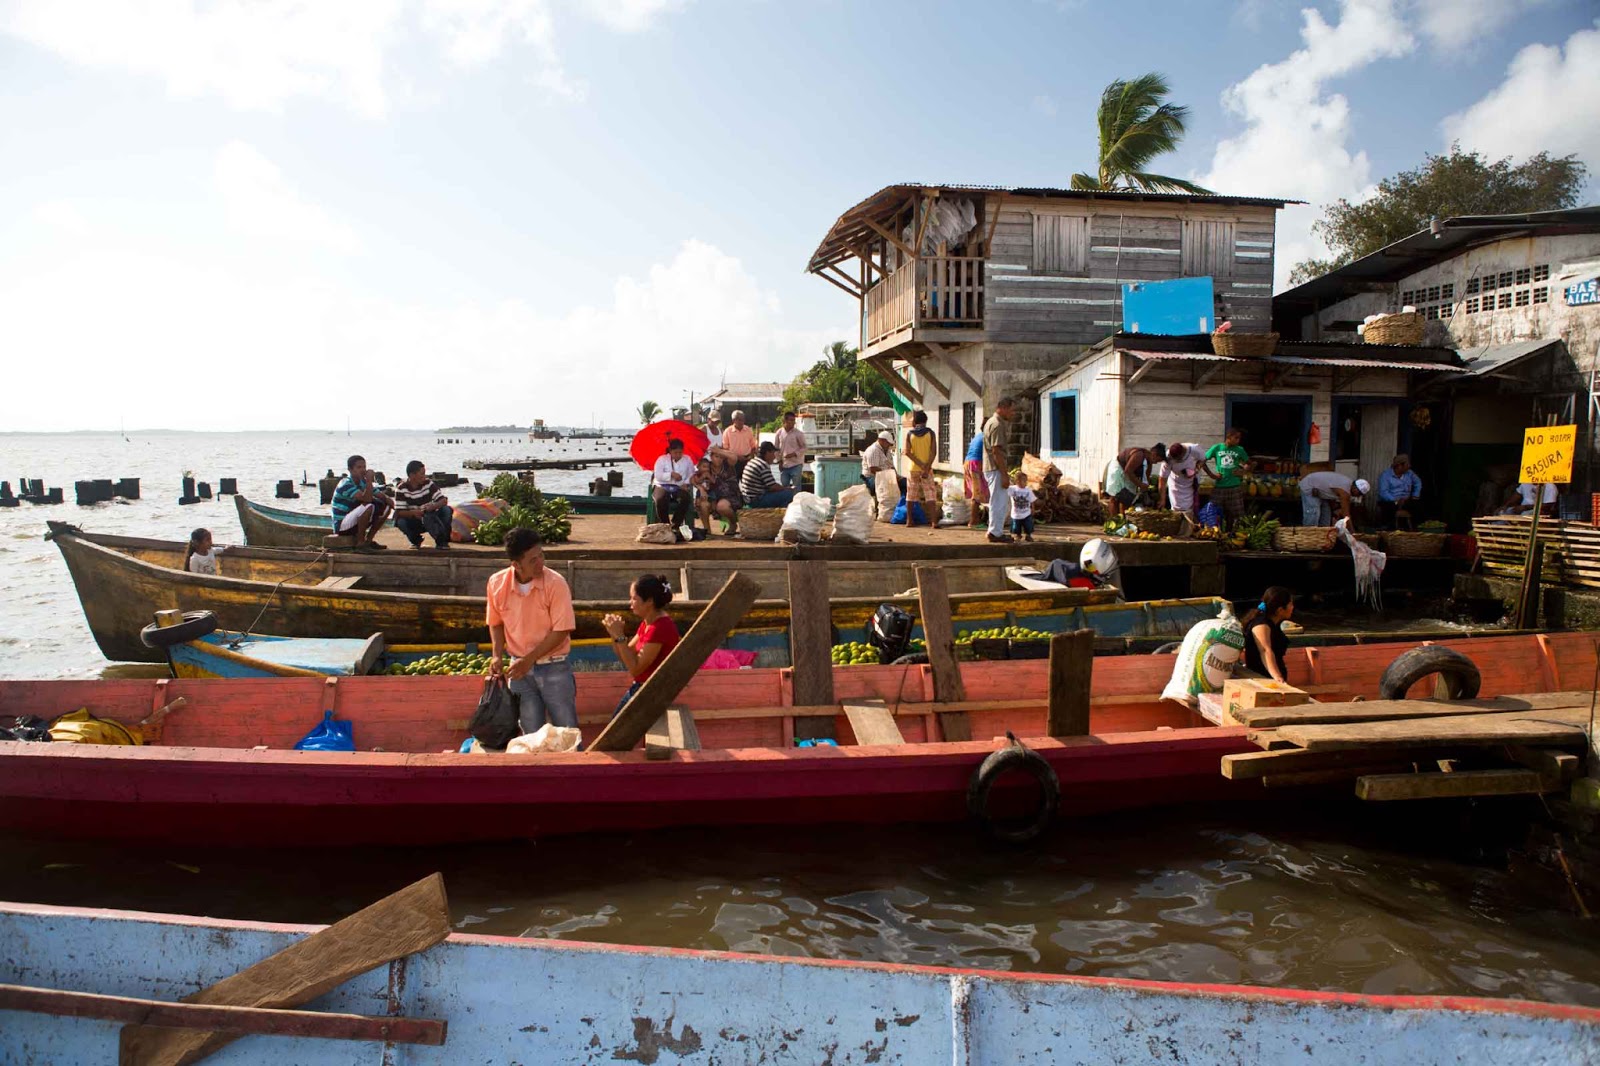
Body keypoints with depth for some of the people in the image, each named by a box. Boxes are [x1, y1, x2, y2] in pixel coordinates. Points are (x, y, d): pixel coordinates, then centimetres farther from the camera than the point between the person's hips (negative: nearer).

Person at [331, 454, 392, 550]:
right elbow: (366, 499, -33)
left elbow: (380, 495, 3)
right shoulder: (345, 484, -20)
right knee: (368, 507, -32)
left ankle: (368, 540, 3)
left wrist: (387, 499, -19)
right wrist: (369, 480, -29)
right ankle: (360, 542, -20)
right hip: (341, 525, -8)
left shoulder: (363, 482, 6)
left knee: (386, 506, 2)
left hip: (356, 522, 8)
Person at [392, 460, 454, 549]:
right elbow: (399, 512, -19)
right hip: (414, 522, -1)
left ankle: (442, 541, -12)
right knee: (400, 522, -33)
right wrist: (413, 512, -40)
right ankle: (416, 540, -1)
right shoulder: (401, 489, -13)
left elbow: (444, 500, -15)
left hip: (430, 521, 1)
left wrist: (433, 506, -37)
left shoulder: (428, 483, -9)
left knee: (447, 510, -25)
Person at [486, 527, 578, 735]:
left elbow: (562, 630, -15)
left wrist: (530, 659, -17)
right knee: (532, 736, 11)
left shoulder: (555, 583, -17)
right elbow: (495, 622, 10)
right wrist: (497, 655, -4)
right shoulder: (496, 583, -6)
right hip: (519, 668, 3)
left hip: (554, 667, -3)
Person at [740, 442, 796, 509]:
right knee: (789, 494, -17)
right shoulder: (764, 465, -17)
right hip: (756, 500, -11)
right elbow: (773, 487, -18)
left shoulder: (752, 461, 14)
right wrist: (789, 489, -2)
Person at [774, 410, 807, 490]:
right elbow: (776, 448, 8)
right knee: (784, 486, 11)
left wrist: (794, 454, -17)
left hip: (796, 464, -3)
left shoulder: (798, 434, -8)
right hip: (784, 465, 3)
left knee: (796, 487, -2)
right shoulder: (779, 433, 0)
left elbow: (804, 448, -5)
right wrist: (779, 460, 3)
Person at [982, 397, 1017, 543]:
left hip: (992, 468, 11)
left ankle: (996, 531, 21)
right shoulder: (997, 425, -17)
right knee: (999, 502, -4)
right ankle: (996, 533, 1)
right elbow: (996, 451, -21)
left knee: (1002, 502, 16)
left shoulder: (993, 422, 16)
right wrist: (1004, 474, -21)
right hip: (996, 469, -11)